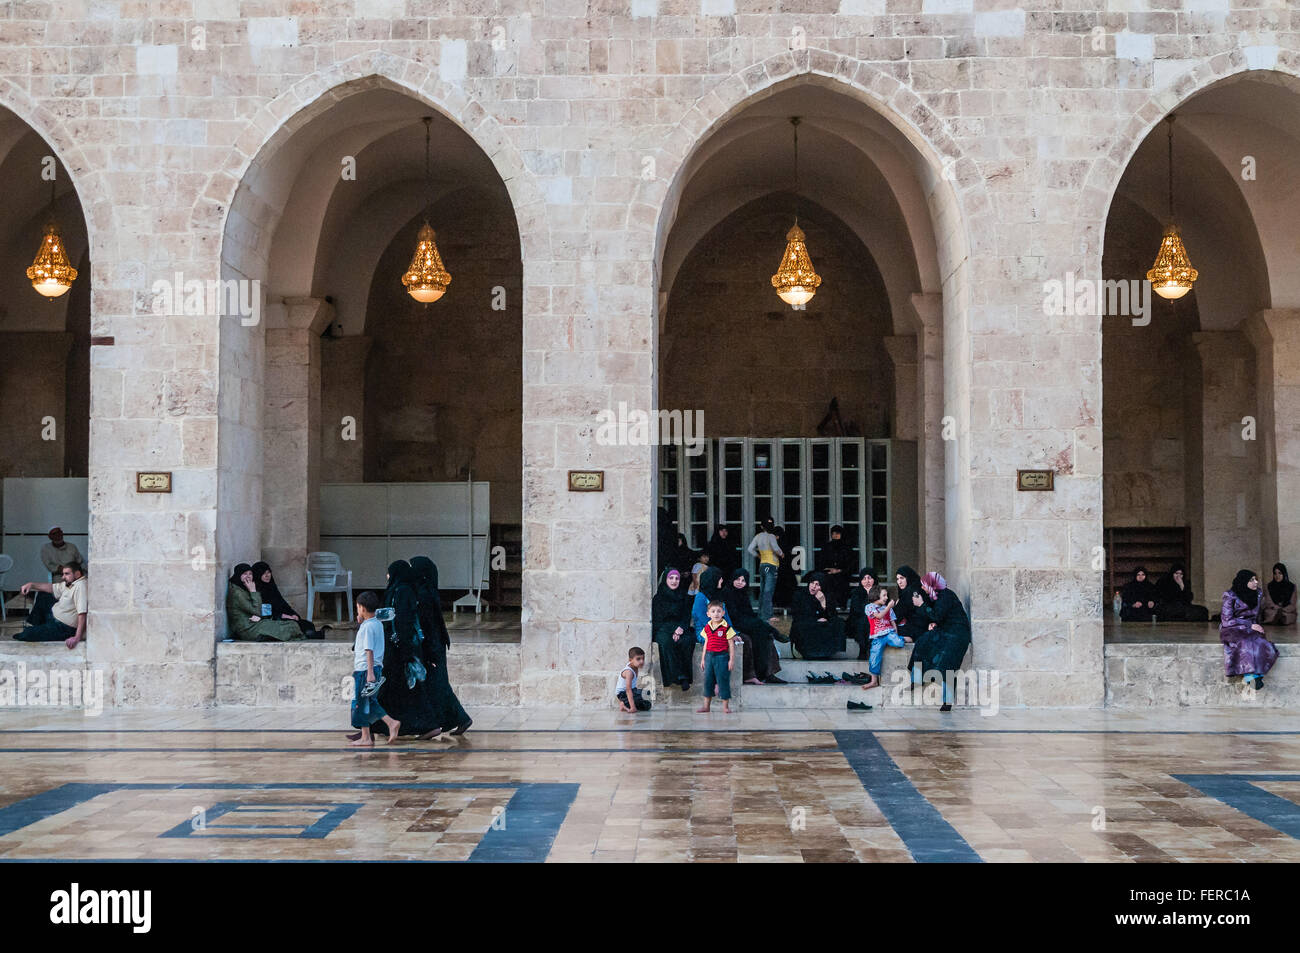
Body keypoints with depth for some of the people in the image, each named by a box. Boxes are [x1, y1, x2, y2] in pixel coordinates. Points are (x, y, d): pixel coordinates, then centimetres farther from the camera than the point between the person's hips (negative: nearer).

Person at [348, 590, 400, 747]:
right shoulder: (378, 624, 13)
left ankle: (366, 738, 4)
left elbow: (369, 651, -20)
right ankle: (391, 722, 4)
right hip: (376, 668, 9)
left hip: (365, 669, -9)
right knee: (370, 703, 15)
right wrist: (361, 622, 22)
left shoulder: (367, 627, -15)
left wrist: (370, 673, -23)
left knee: (361, 704, 0)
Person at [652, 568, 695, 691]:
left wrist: (680, 629, -12)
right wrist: (672, 632, -12)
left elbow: (687, 617, 9)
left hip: (681, 629, 2)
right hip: (663, 630, -2)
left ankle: (685, 675, -33)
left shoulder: (685, 597, 16)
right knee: (667, 642, -36)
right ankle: (680, 677, -41)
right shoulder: (658, 598, 9)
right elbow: (657, 620, 3)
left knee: (688, 641, -33)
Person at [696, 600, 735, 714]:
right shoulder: (707, 628, 7)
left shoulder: (726, 628, -8)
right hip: (709, 656, 5)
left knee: (723, 680, -2)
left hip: (722, 656, -5)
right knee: (708, 680, 8)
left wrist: (732, 659, -9)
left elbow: (731, 645, -5)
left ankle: (725, 706, 7)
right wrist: (703, 659, 14)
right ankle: (706, 706, 17)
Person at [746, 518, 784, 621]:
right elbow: (776, 548, -25)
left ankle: (760, 615, 19)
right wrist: (781, 554, -6)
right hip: (771, 566, -7)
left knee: (762, 591, 15)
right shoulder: (771, 537, -11)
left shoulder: (758, 536, 7)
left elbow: (750, 549, 8)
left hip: (762, 565, 7)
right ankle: (766, 616, -13)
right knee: (768, 592, -9)